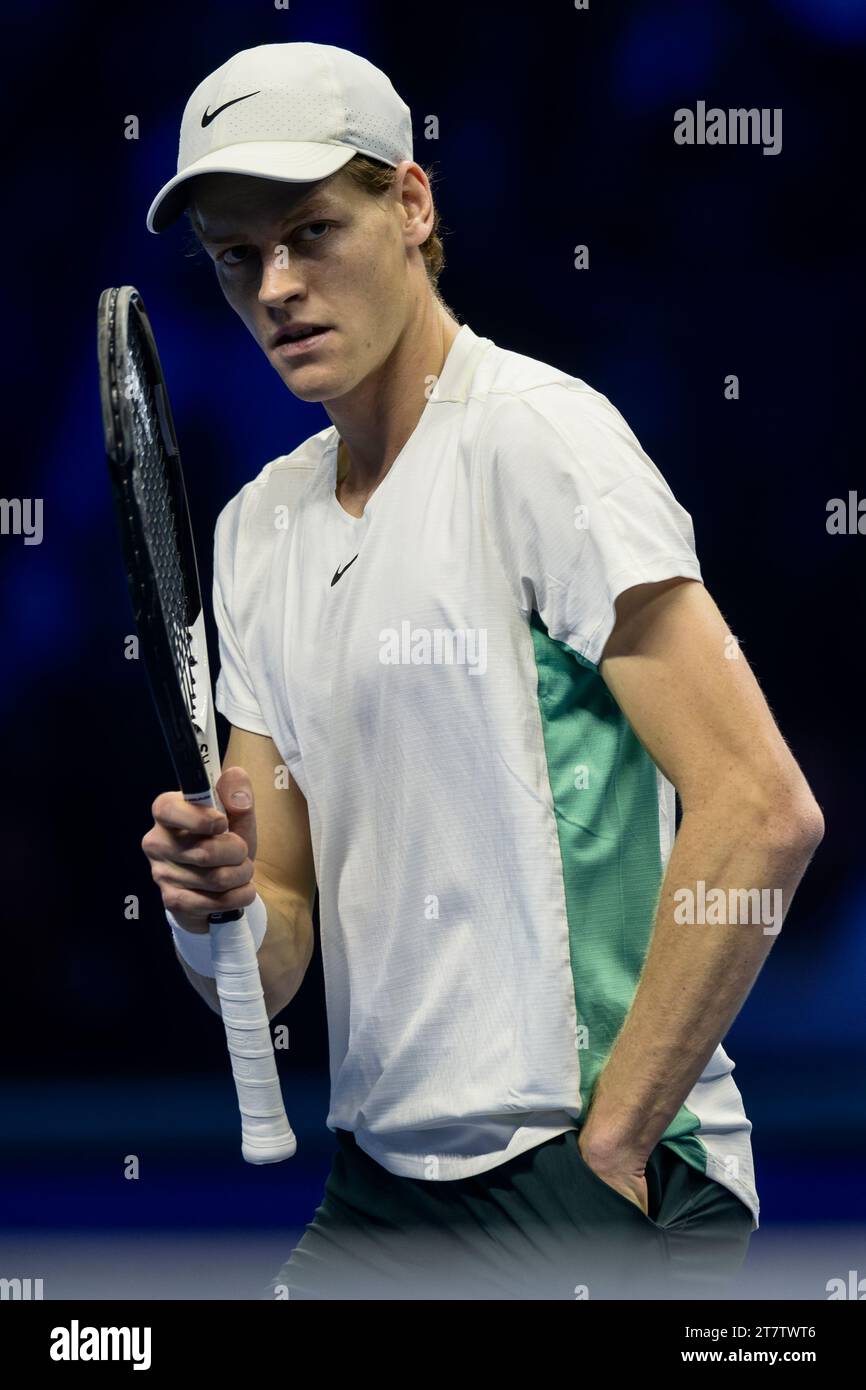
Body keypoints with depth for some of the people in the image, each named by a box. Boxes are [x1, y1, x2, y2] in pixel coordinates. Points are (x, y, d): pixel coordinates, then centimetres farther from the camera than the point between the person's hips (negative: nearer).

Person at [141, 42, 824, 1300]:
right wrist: (221, 908, -10)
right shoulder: (255, 527, 12)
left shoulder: (534, 437, -10)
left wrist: (612, 1140, -16)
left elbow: (762, 813, -19)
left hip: (585, 1196, -7)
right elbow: (272, 970, 12)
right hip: (377, 1195, 7)